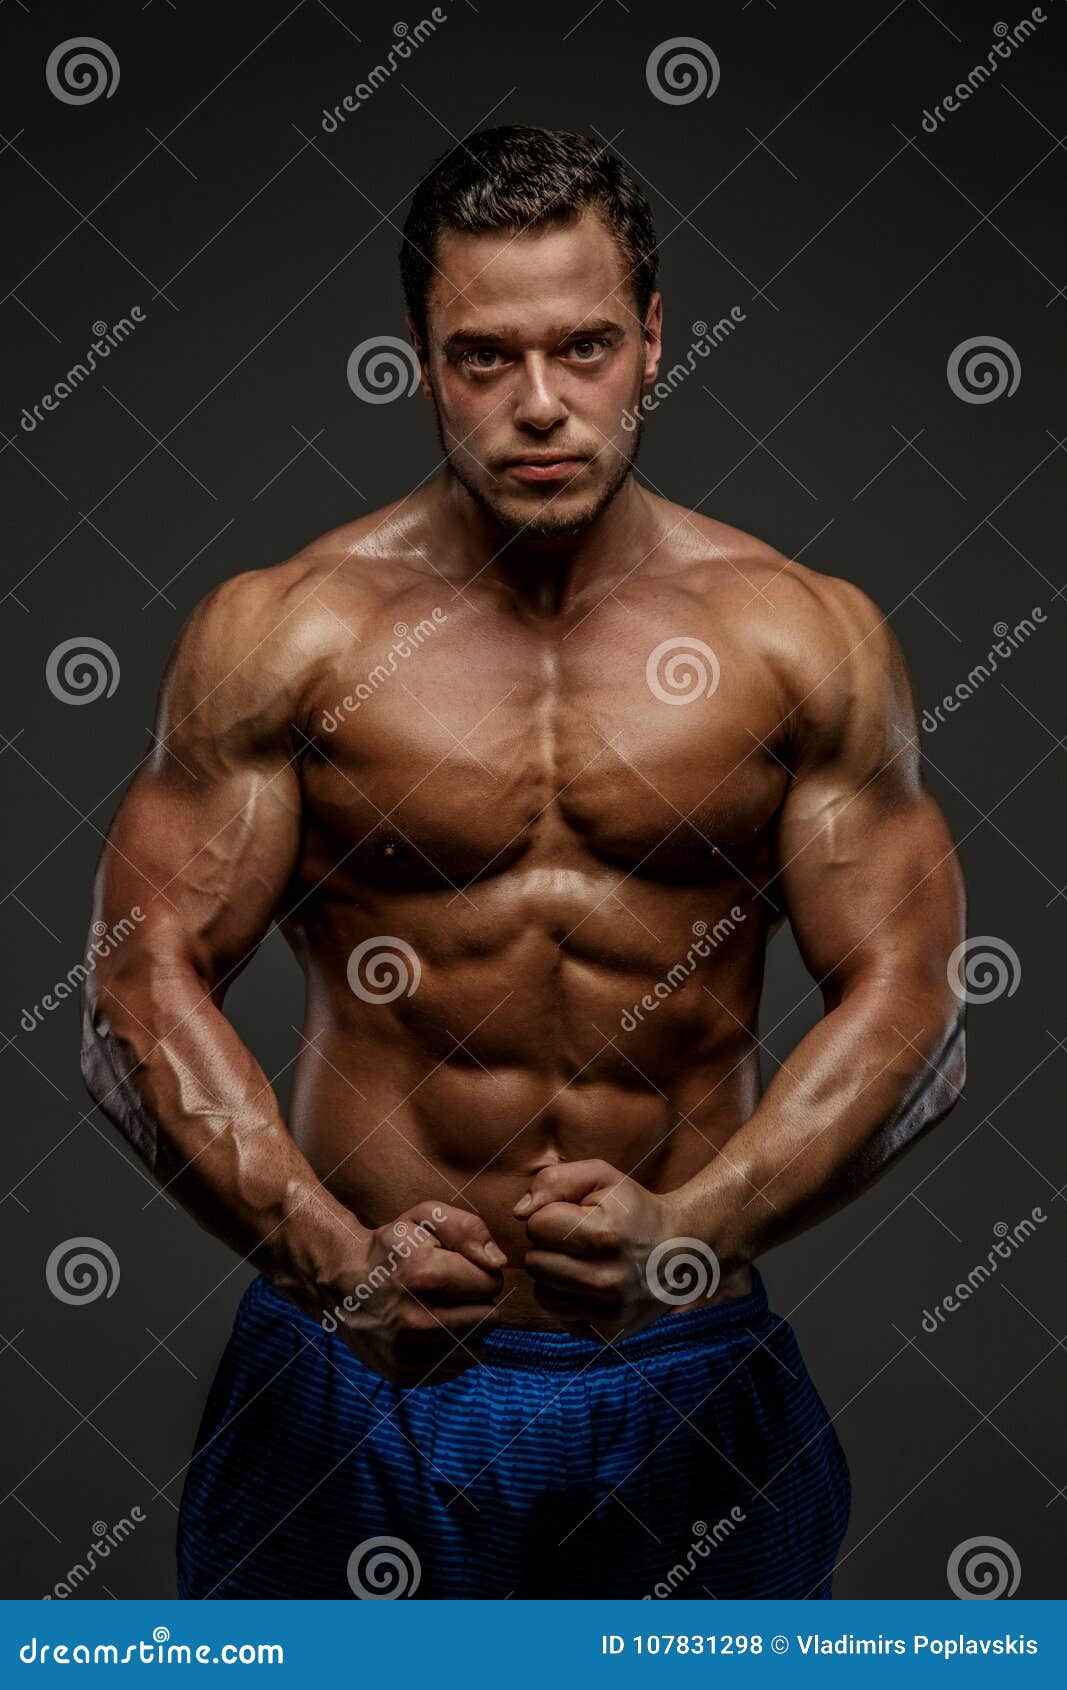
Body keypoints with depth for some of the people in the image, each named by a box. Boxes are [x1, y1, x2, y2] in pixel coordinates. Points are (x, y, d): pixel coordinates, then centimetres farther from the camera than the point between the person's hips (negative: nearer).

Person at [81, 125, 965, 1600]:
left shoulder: (805, 641, -1)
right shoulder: (281, 637, -3)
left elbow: (909, 1001, -3)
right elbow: (146, 981, -5)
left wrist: (690, 1226, -17)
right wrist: (331, 1254, -18)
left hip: (688, 1379, 1)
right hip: (360, 1369, 0)